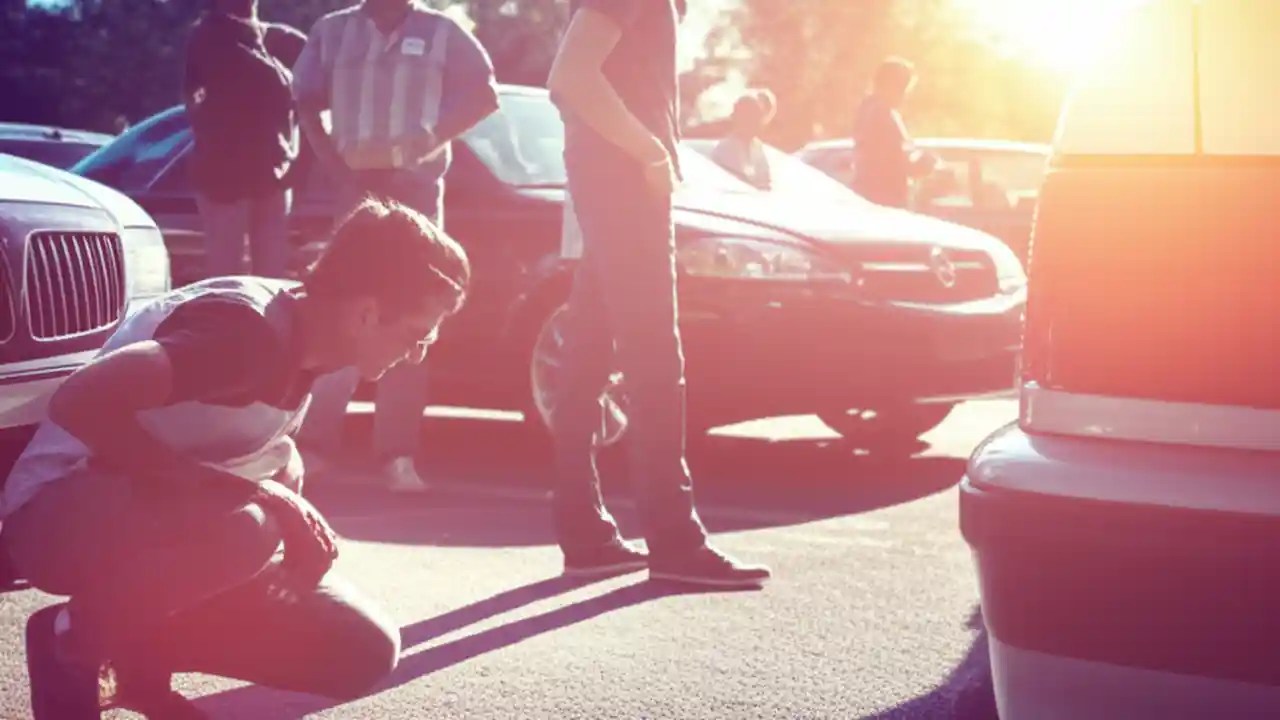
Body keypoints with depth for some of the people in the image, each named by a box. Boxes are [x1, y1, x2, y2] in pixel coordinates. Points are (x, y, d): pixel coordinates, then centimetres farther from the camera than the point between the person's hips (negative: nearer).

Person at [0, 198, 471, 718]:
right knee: (241, 528, -39)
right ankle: (76, 638, -11)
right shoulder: (246, 329, -27)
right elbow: (80, 401, -38)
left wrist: (293, 514, -6)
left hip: (176, 517, 8)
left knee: (365, 650, -3)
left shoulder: (305, 340, 0)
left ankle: (142, 648, 10)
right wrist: (251, 490, -34)